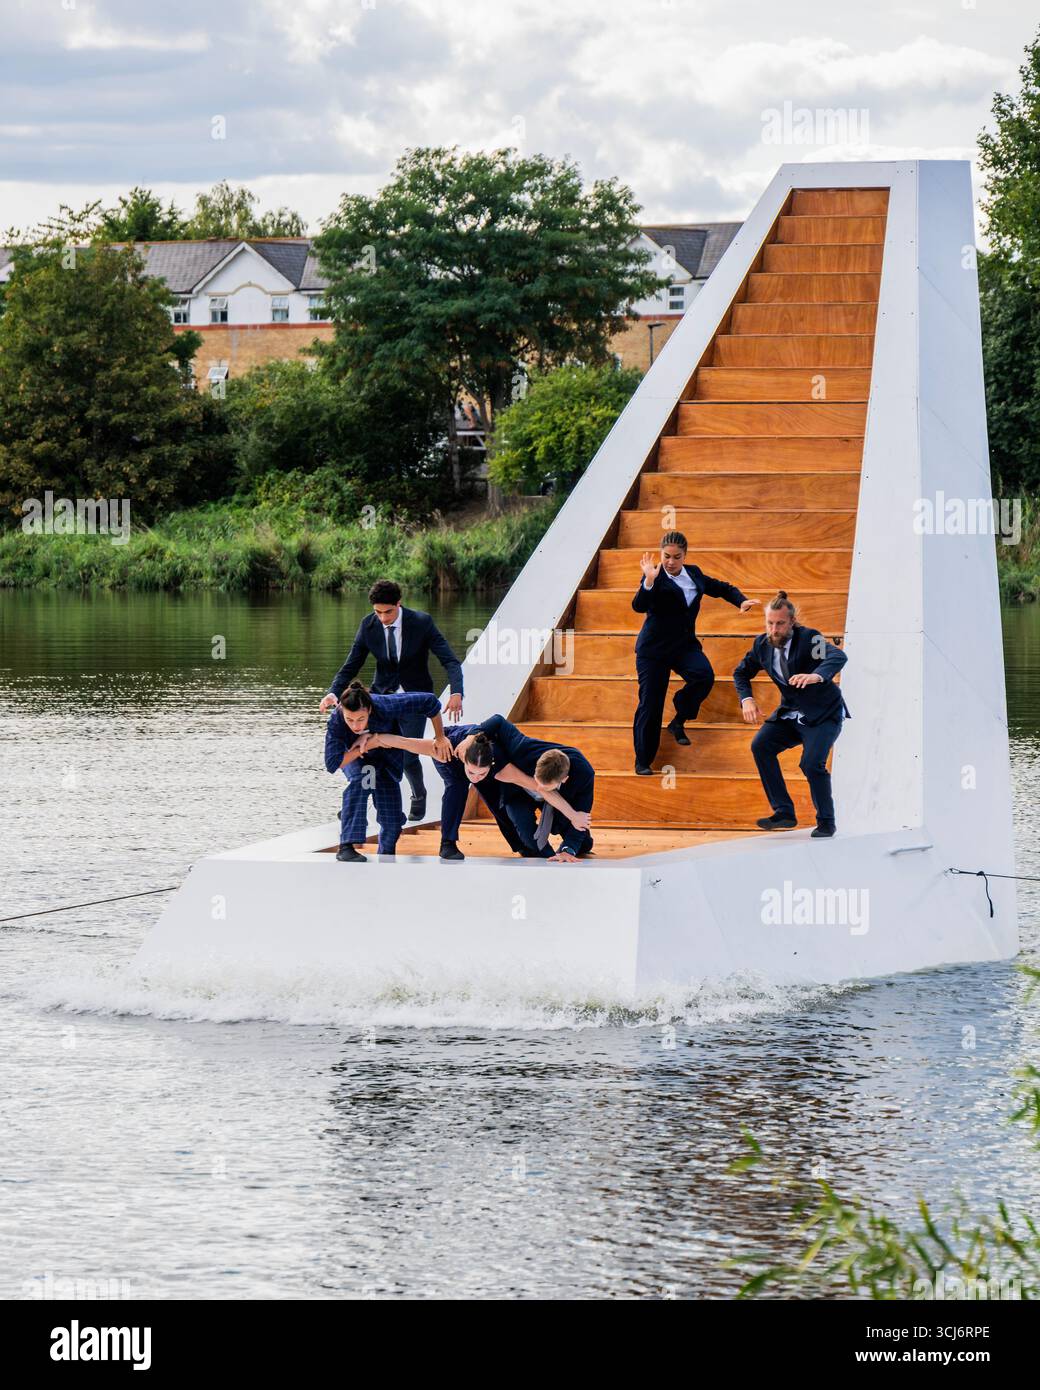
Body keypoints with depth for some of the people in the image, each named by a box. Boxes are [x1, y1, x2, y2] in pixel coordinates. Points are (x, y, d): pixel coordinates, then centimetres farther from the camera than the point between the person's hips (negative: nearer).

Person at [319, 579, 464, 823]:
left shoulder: (422, 623, -17)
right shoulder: (368, 626, -9)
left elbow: (450, 661, -19)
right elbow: (351, 665, -5)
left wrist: (456, 693, -37)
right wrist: (334, 692, -25)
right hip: (382, 694, 2)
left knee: (408, 756, -9)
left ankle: (419, 796, 22)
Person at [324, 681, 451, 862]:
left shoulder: (384, 706, -41)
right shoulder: (336, 722, -38)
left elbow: (429, 702, -33)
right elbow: (333, 764, -36)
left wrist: (440, 738, -29)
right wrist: (366, 746, -38)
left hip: (387, 756, 1)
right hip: (354, 757, -1)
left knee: (392, 820, -1)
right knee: (360, 779, -35)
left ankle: (386, 853, 29)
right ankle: (346, 846, -32)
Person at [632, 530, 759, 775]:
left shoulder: (694, 574, 7)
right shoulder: (656, 578, -9)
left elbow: (721, 588, 21)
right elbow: (639, 606, -24)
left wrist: (741, 601, 5)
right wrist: (649, 581, -37)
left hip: (685, 645, 4)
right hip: (654, 648, -4)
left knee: (704, 675, -26)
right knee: (650, 704, -6)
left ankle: (678, 722, -3)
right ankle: (643, 762, 6)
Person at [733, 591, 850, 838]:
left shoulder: (808, 638, -21)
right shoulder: (763, 644, -4)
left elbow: (838, 656, -39)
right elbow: (742, 673, 12)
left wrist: (817, 676, -60)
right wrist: (747, 700, -9)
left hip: (824, 715, -6)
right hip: (791, 714, 6)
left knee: (812, 764, -23)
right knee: (761, 745, -14)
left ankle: (826, 823, 0)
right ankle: (784, 813, -9)